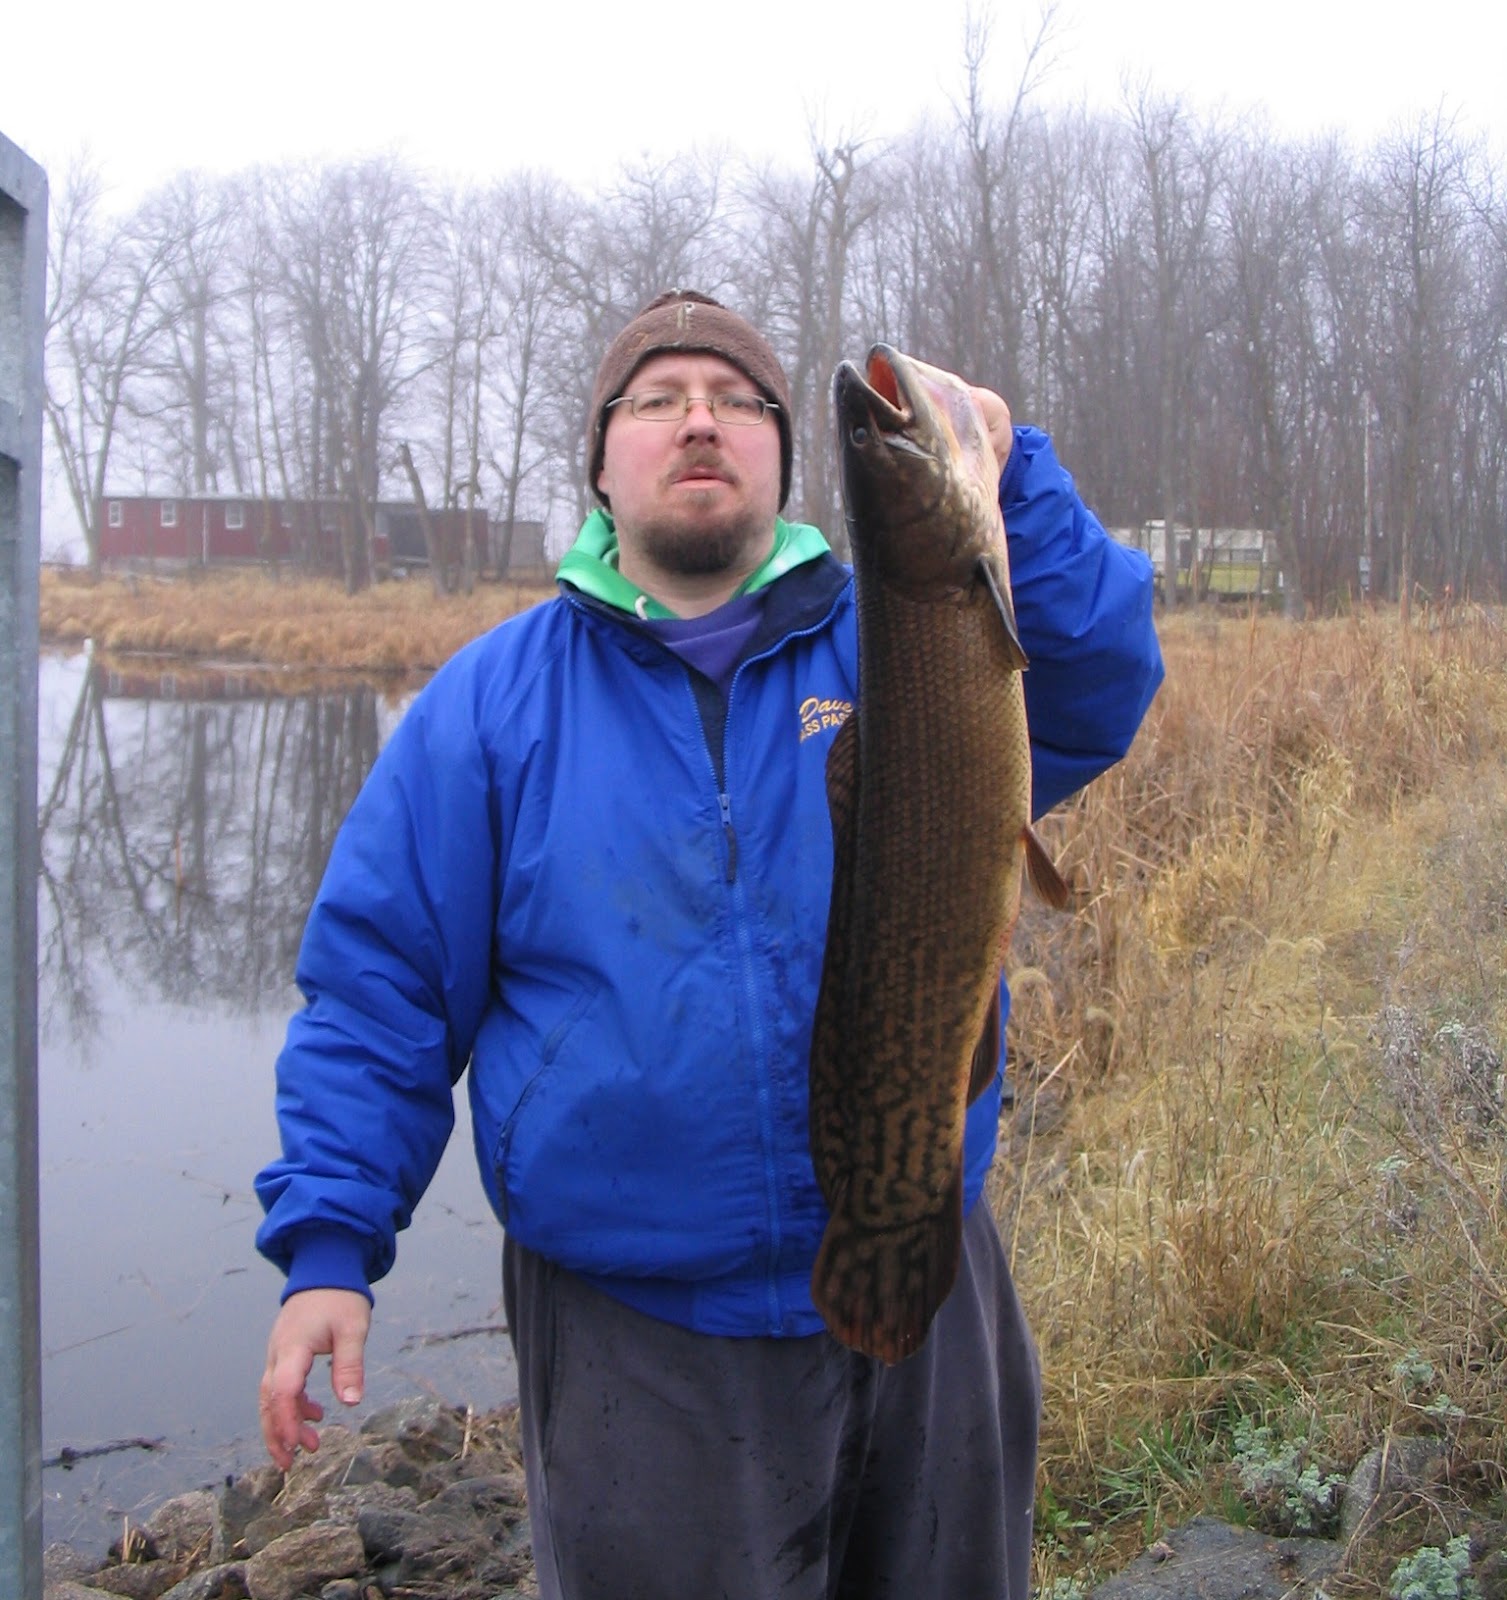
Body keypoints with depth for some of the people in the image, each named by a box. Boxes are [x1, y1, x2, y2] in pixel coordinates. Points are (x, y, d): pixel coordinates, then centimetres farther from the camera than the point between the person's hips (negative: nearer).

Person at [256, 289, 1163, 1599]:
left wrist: (1002, 479, -28)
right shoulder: (492, 704, -1)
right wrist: (327, 1244, -7)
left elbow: (1099, 694, -15)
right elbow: (379, 989, 0)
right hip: (639, 1349, -1)